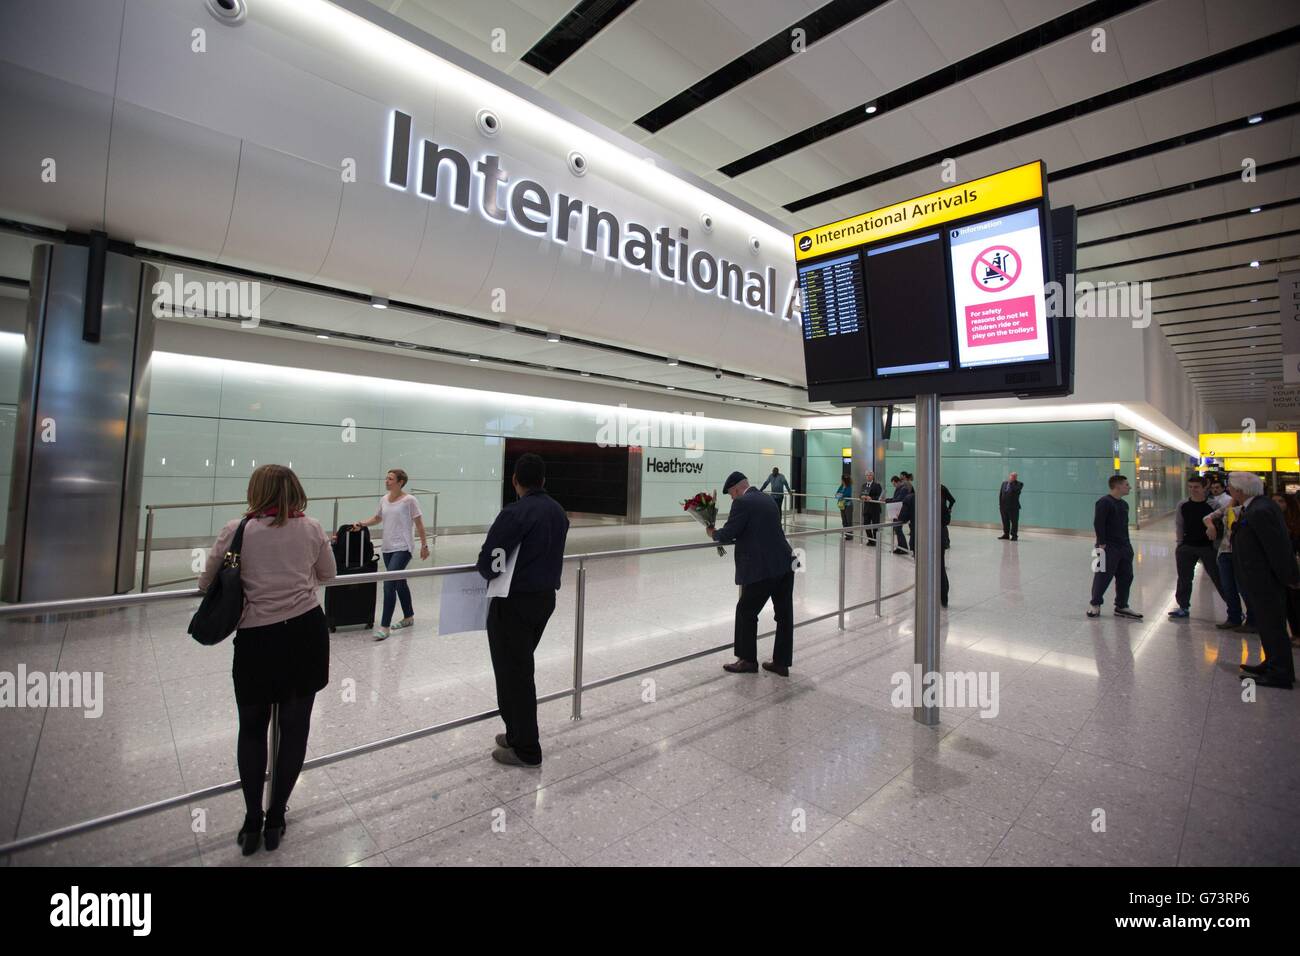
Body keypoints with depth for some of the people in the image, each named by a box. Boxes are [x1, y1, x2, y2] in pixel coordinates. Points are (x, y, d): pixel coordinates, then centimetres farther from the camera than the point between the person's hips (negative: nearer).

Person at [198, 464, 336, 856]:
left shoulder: (236, 530, -4)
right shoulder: (311, 528, 0)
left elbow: (206, 583, 5)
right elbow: (328, 574, 13)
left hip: (257, 639, -1)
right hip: (306, 632, 1)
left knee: (252, 729, 19)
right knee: (295, 727, 14)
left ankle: (252, 822, 27)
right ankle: (275, 820, 28)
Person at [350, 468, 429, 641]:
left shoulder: (409, 500, -10)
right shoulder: (384, 500, 7)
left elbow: (419, 524, -6)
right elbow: (377, 518, 23)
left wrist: (424, 545, -4)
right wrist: (361, 524, 6)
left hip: (402, 549, -7)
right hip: (387, 548, 7)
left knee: (389, 583, -14)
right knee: (399, 583, 17)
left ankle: (384, 626, -8)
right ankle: (409, 617, 33)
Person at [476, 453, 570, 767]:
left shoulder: (515, 512, -18)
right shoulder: (559, 512, 6)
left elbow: (488, 562, -19)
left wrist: (489, 573, 3)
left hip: (514, 602, -8)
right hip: (546, 598, 8)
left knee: (513, 673, 6)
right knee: (521, 668, 22)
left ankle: (526, 750, 17)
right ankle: (518, 733, 34)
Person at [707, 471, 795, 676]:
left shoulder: (742, 503, -10)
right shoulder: (767, 498, 15)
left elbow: (727, 534, -12)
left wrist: (712, 532, 9)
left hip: (763, 569, -8)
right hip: (785, 564, 8)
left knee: (746, 612, 9)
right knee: (784, 614, 13)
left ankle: (748, 660, 19)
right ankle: (781, 662, 23)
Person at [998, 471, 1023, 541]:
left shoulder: (1019, 484, 0)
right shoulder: (1004, 483, 14)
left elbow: (1016, 490, -21)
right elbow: (1000, 494, 12)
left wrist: (1011, 483, -11)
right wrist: (1000, 504, 5)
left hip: (1013, 506, -5)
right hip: (1003, 506, 5)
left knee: (1014, 522, -1)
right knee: (1005, 522, 11)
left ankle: (1014, 536, 5)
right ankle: (1006, 534, 19)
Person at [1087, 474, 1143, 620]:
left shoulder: (1124, 504, 15)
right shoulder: (1104, 502, -14)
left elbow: (1124, 525, 21)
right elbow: (1098, 523, -18)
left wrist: (1127, 544, 18)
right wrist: (1102, 543, -19)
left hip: (1124, 548, 9)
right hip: (1109, 547, -9)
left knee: (1126, 576, 11)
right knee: (1103, 576, -3)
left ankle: (1121, 606, 22)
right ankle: (1095, 604, 10)